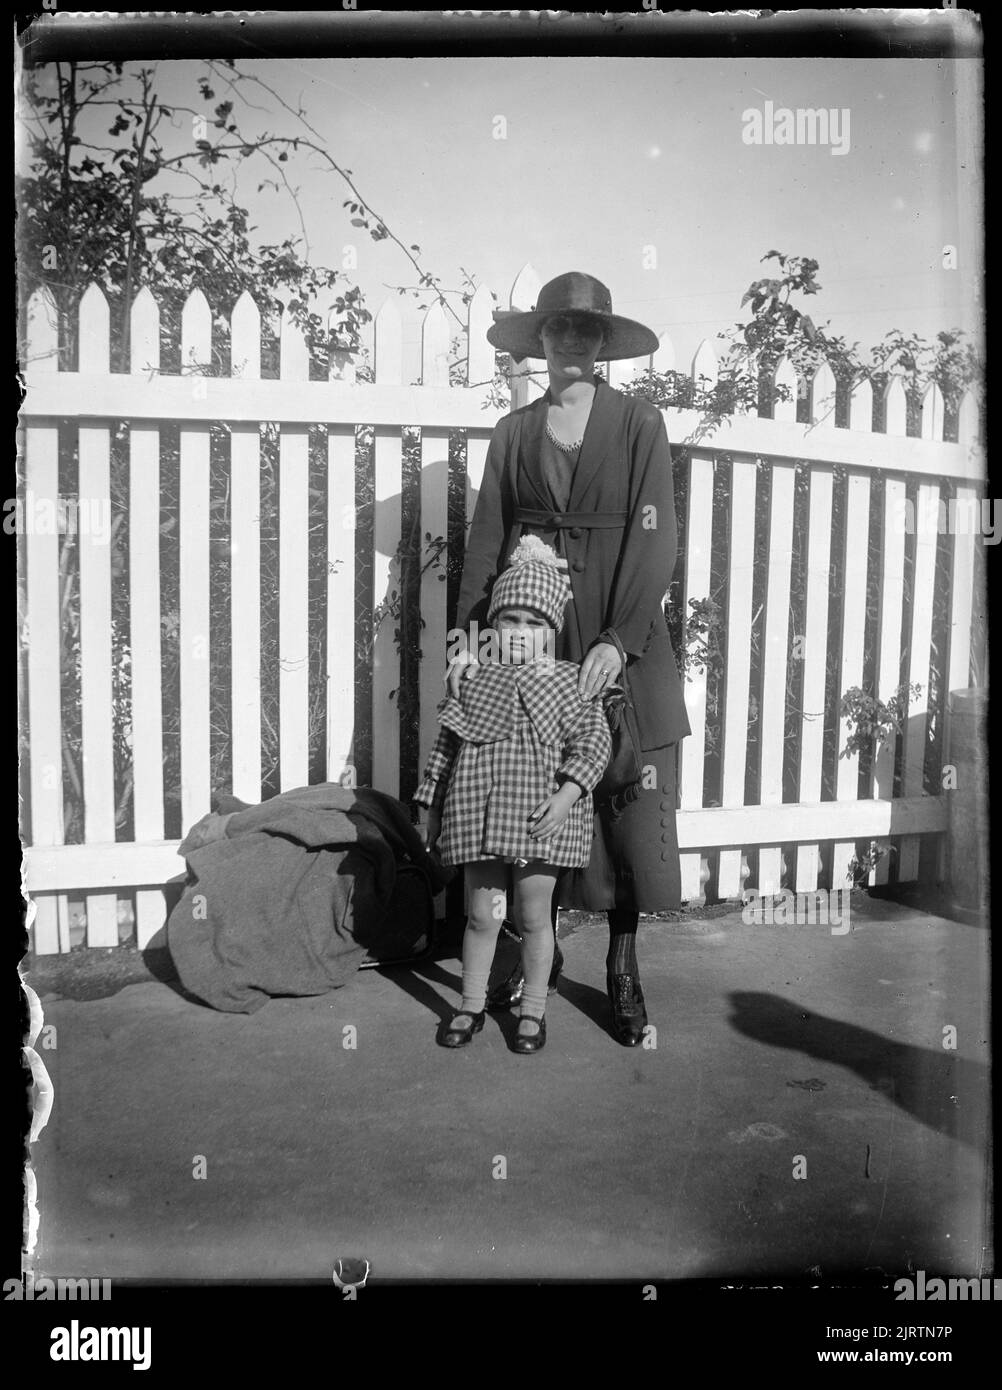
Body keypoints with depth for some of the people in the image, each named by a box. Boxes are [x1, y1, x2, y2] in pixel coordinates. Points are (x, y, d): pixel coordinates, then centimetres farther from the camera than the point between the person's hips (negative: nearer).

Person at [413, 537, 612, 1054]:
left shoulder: (565, 682, -2)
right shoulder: (473, 681, 5)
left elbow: (592, 740, -7)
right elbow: (445, 746, 10)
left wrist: (568, 793, -20)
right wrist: (433, 809, 10)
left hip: (539, 818, -2)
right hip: (479, 815, 2)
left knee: (533, 917, 8)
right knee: (481, 915, 11)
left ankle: (533, 1010, 26)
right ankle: (471, 1006, 28)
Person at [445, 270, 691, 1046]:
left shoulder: (639, 423, 2)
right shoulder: (513, 433, 10)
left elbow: (655, 535, -7)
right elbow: (487, 536, 4)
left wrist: (620, 638, -17)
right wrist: (469, 631, -9)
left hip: (621, 633, -2)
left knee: (627, 800, -1)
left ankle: (624, 969, 11)